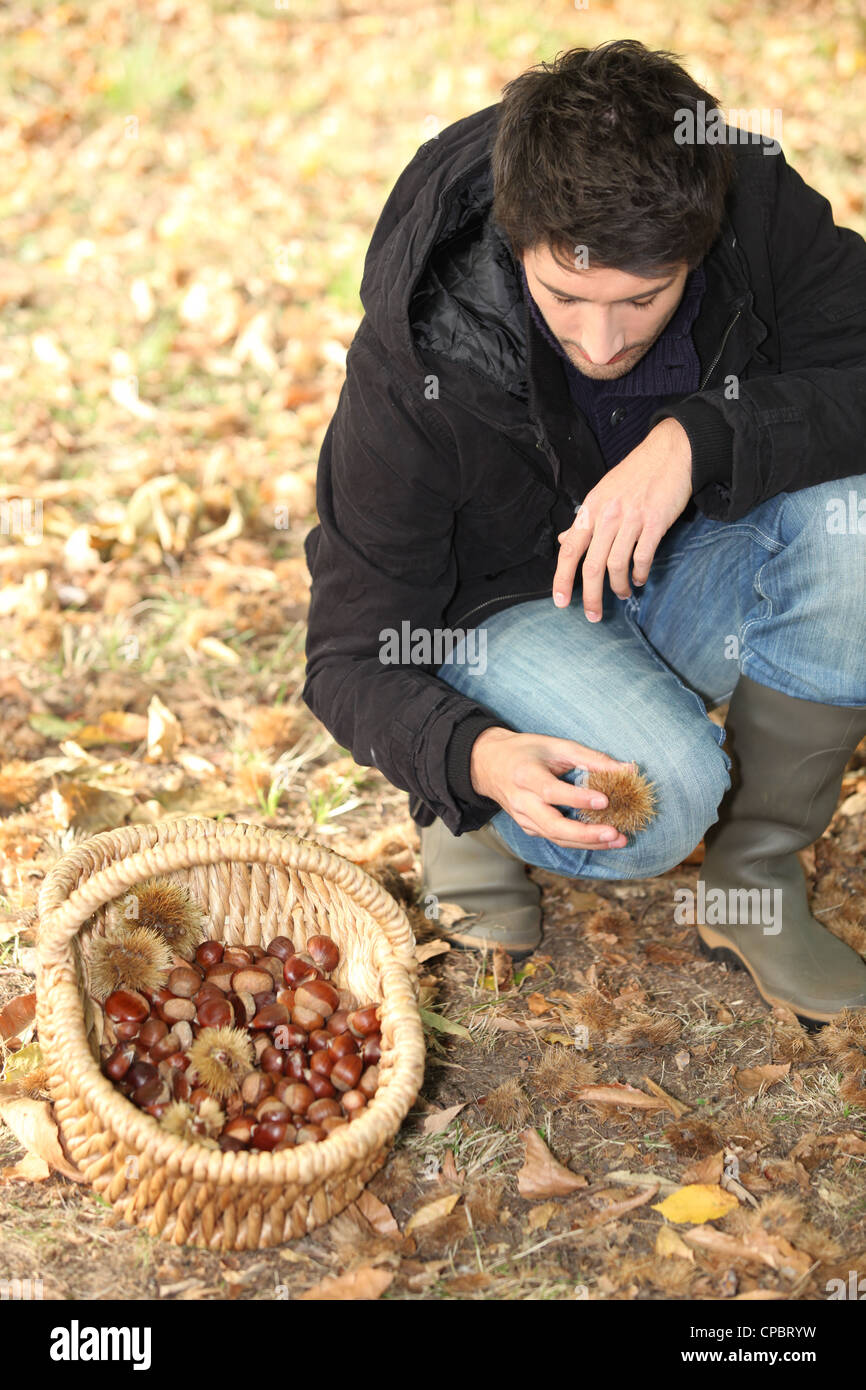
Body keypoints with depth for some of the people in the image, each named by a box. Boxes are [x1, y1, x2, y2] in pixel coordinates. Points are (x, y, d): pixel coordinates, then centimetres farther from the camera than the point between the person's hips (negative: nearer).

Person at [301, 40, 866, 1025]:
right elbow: (355, 659, -21)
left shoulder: (754, 206, -20)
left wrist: (700, 436, -38)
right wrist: (475, 756, -43)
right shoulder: (417, 363, -27)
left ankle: (751, 885, -9)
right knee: (666, 789, -34)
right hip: (502, 608, -4)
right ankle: (474, 818, 2)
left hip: (681, 568, 4)